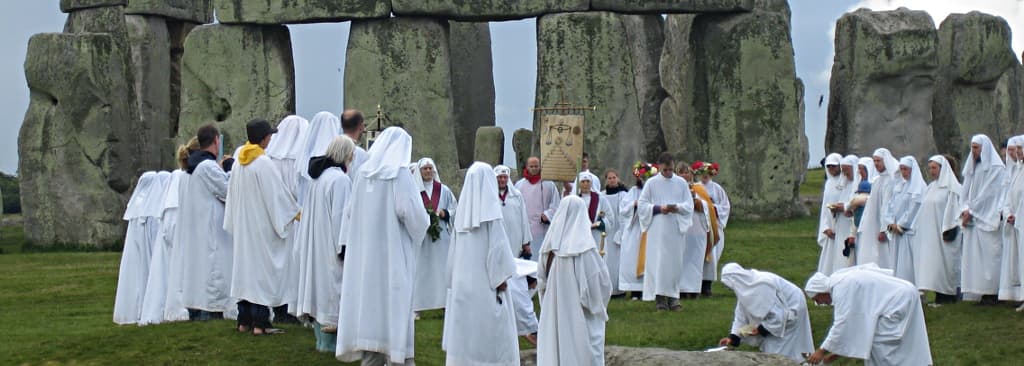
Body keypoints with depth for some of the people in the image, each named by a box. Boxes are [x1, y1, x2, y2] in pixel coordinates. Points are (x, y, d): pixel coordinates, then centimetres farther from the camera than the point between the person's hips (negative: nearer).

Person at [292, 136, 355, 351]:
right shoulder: (340, 178, -17)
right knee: (332, 283, -3)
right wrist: (344, 248, -18)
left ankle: (321, 338, 17)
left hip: (315, 243, 9)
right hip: (330, 243, -9)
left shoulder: (318, 176, 10)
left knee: (319, 281, 12)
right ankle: (329, 340, -1)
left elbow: (308, 213, 14)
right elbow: (341, 216, -20)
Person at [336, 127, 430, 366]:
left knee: (369, 306, 9)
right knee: (394, 307, -1)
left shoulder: (363, 173, 5)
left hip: (363, 254, 5)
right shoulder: (400, 174, -11)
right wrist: (423, 222, 5)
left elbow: (350, 211, 10)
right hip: (392, 254, -5)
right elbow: (411, 212, -16)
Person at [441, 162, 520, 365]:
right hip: (485, 280, -5)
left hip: (462, 280, 5)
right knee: (490, 328, -2)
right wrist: (501, 277, -9)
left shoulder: (463, 208, 5)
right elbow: (497, 245, -14)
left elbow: (455, 248, 9)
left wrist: (455, 277, 14)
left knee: (464, 326, 7)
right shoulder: (490, 209, -9)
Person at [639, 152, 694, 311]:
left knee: (675, 261, 1)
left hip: (676, 228, 2)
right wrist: (658, 208, -13)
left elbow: (689, 205, 7)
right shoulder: (651, 183, 4)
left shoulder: (681, 183, 9)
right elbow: (642, 205, 3)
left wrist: (677, 207, -13)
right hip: (657, 229, -2)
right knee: (658, 261, -7)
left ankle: (673, 296, 6)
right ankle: (660, 298, -6)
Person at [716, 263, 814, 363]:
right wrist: (732, 337, -5)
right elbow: (741, 313, 1)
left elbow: (778, 313, -29)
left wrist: (761, 329, -20)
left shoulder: (762, 285, -34)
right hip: (781, 308, 9)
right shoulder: (744, 285, -7)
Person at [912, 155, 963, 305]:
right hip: (929, 233, 7)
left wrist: (948, 230, -17)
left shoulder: (951, 187, -5)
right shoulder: (930, 188, 19)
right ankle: (940, 297, 3)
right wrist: (916, 228, 16)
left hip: (942, 233, -7)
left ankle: (947, 296, -4)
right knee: (931, 263, 2)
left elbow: (953, 208, -11)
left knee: (944, 263, -7)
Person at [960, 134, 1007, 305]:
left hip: (988, 219, -7)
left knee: (989, 254, -8)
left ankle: (992, 292, -7)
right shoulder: (972, 168, 18)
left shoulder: (996, 169, -5)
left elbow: (987, 193, -11)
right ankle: (980, 291, 2)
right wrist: (965, 209, -3)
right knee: (973, 255, 1)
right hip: (972, 220, 7)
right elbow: (965, 192, 14)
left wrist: (971, 212, -12)